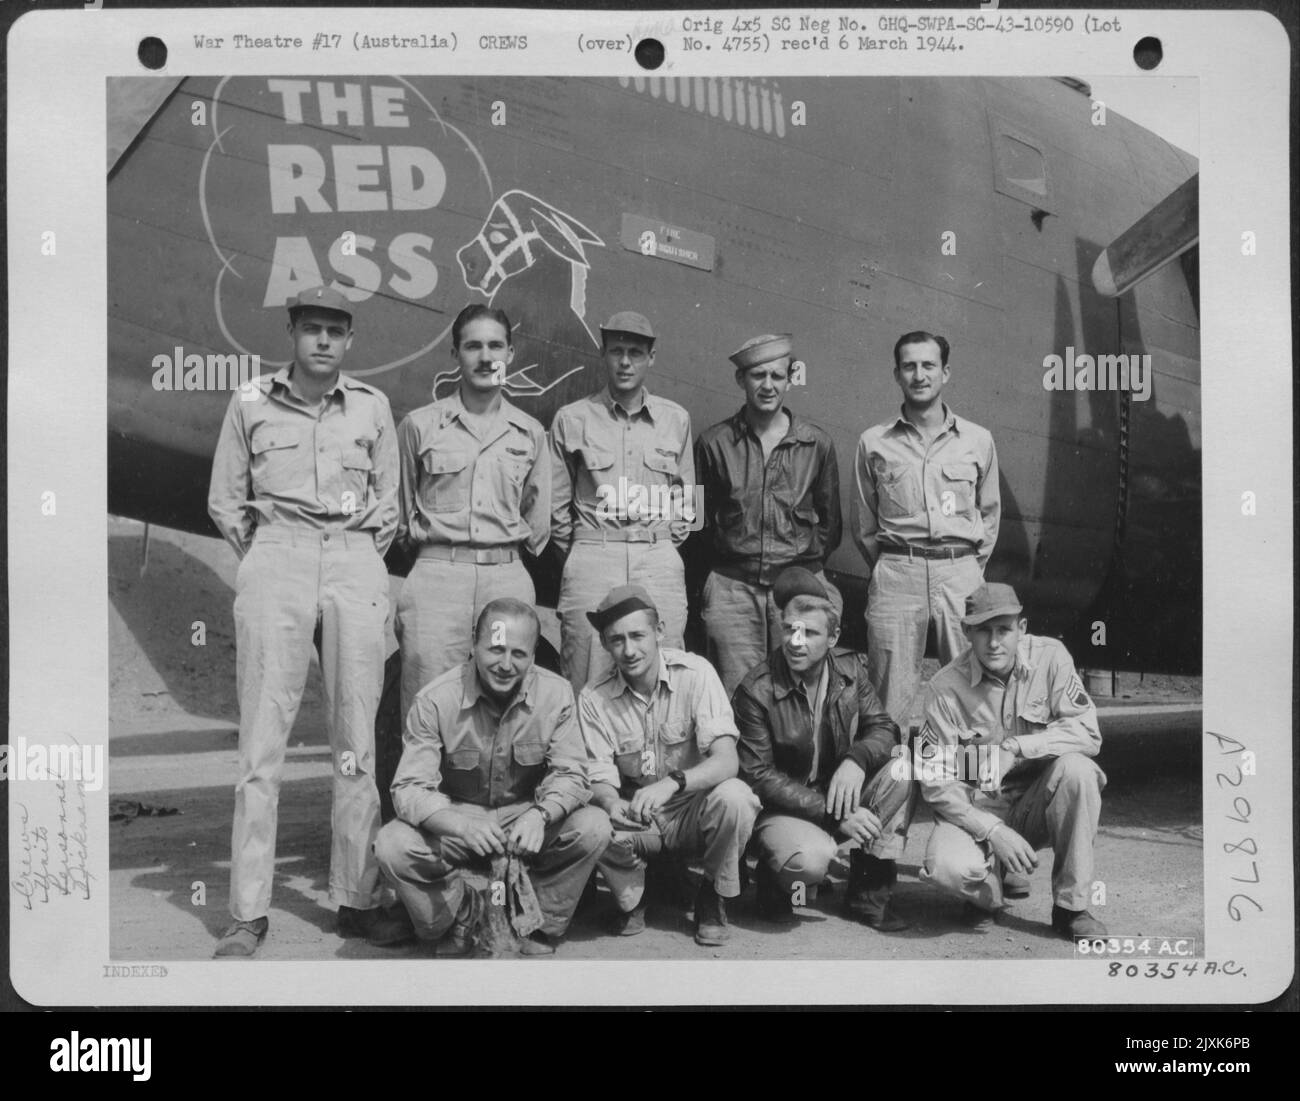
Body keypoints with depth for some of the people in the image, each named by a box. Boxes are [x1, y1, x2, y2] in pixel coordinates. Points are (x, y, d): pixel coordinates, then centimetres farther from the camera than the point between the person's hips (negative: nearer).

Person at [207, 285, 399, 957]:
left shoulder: (371, 406, 12)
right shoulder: (251, 403, 9)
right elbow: (225, 502, 13)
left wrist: (362, 558, 10)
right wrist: (263, 558, 8)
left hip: (356, 561, 1)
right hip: (274, 557, -1)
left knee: (356, 736, 1)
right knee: (262, 733, -6)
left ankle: (357, 899, 7)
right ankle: (248, 912, -4)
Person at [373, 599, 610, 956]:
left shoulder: (556, 693, -11)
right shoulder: (435, 700, -16)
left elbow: (570, 774, -11)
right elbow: (409, 788, -20)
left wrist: (540, 815, -35)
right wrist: (463, 825, -41)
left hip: (525, 823, 1)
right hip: (454, 821, -1)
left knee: (593, 827, -26)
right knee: (392, 845, -28)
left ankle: (540, 927, -2)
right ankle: (463, 913, 1)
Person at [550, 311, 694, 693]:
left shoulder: (676, 419, 12)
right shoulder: (571, 419, 6)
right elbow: (556, 504, 9)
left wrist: (666, 545, 11)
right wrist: (580, 552, 7)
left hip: (660, 564, 2)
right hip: (592, 561, -2)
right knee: (587, 688, -3)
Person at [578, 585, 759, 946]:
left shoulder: (695, 673, -16)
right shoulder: (593, 699, -8)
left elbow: (726, 761, -24)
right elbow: (600, 780, -9)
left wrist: (671, 782, -43)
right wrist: (612, 804, -34)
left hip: (694, 808, -1)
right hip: (636, 818, 1)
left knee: (733, 797, -33)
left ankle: (713, 899, -4)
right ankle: (631, 898, 3)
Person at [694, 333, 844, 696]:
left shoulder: (817, 444, 6)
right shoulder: (714, 443, 3)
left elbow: (829, 522, 15)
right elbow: (699, 517, 12)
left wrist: (805, 564, 9)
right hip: (732, 588, 0)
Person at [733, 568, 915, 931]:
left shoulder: (850, 669, -2)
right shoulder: (755, 690, -17)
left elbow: (883, 727, 0)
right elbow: (759, 777, -17)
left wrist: (856, 760, -25)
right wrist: (833, 814, -24)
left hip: (841, 793, 6)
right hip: (782, 808, -5)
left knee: (901, 770, -18)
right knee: (810, 859, -36)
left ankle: (870, 891, -8)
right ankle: (775, 881, 4)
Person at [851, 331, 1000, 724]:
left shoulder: (978, 441, 10)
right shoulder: (873, 443, 7)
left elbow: (990, 512, 19)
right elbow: (863, 525, 14)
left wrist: (971, 567, 13)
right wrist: (890, 568, 10)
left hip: (961, 572, 1)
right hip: (896, 574, -1)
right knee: (891, 691, -3)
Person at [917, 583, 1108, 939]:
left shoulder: (1049, 658, -9)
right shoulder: (945, 688, -13)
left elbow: (1087, 733, -16)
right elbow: (935, 782, -13)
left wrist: (1013, 747, -27)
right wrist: (994, 831, -24)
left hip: (1037, 803, 2)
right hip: (976, 808, -1)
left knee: (1076, 768, -30)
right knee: (948, 867, -31)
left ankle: (1072, 906, -14)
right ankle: (1000, 878, 9)